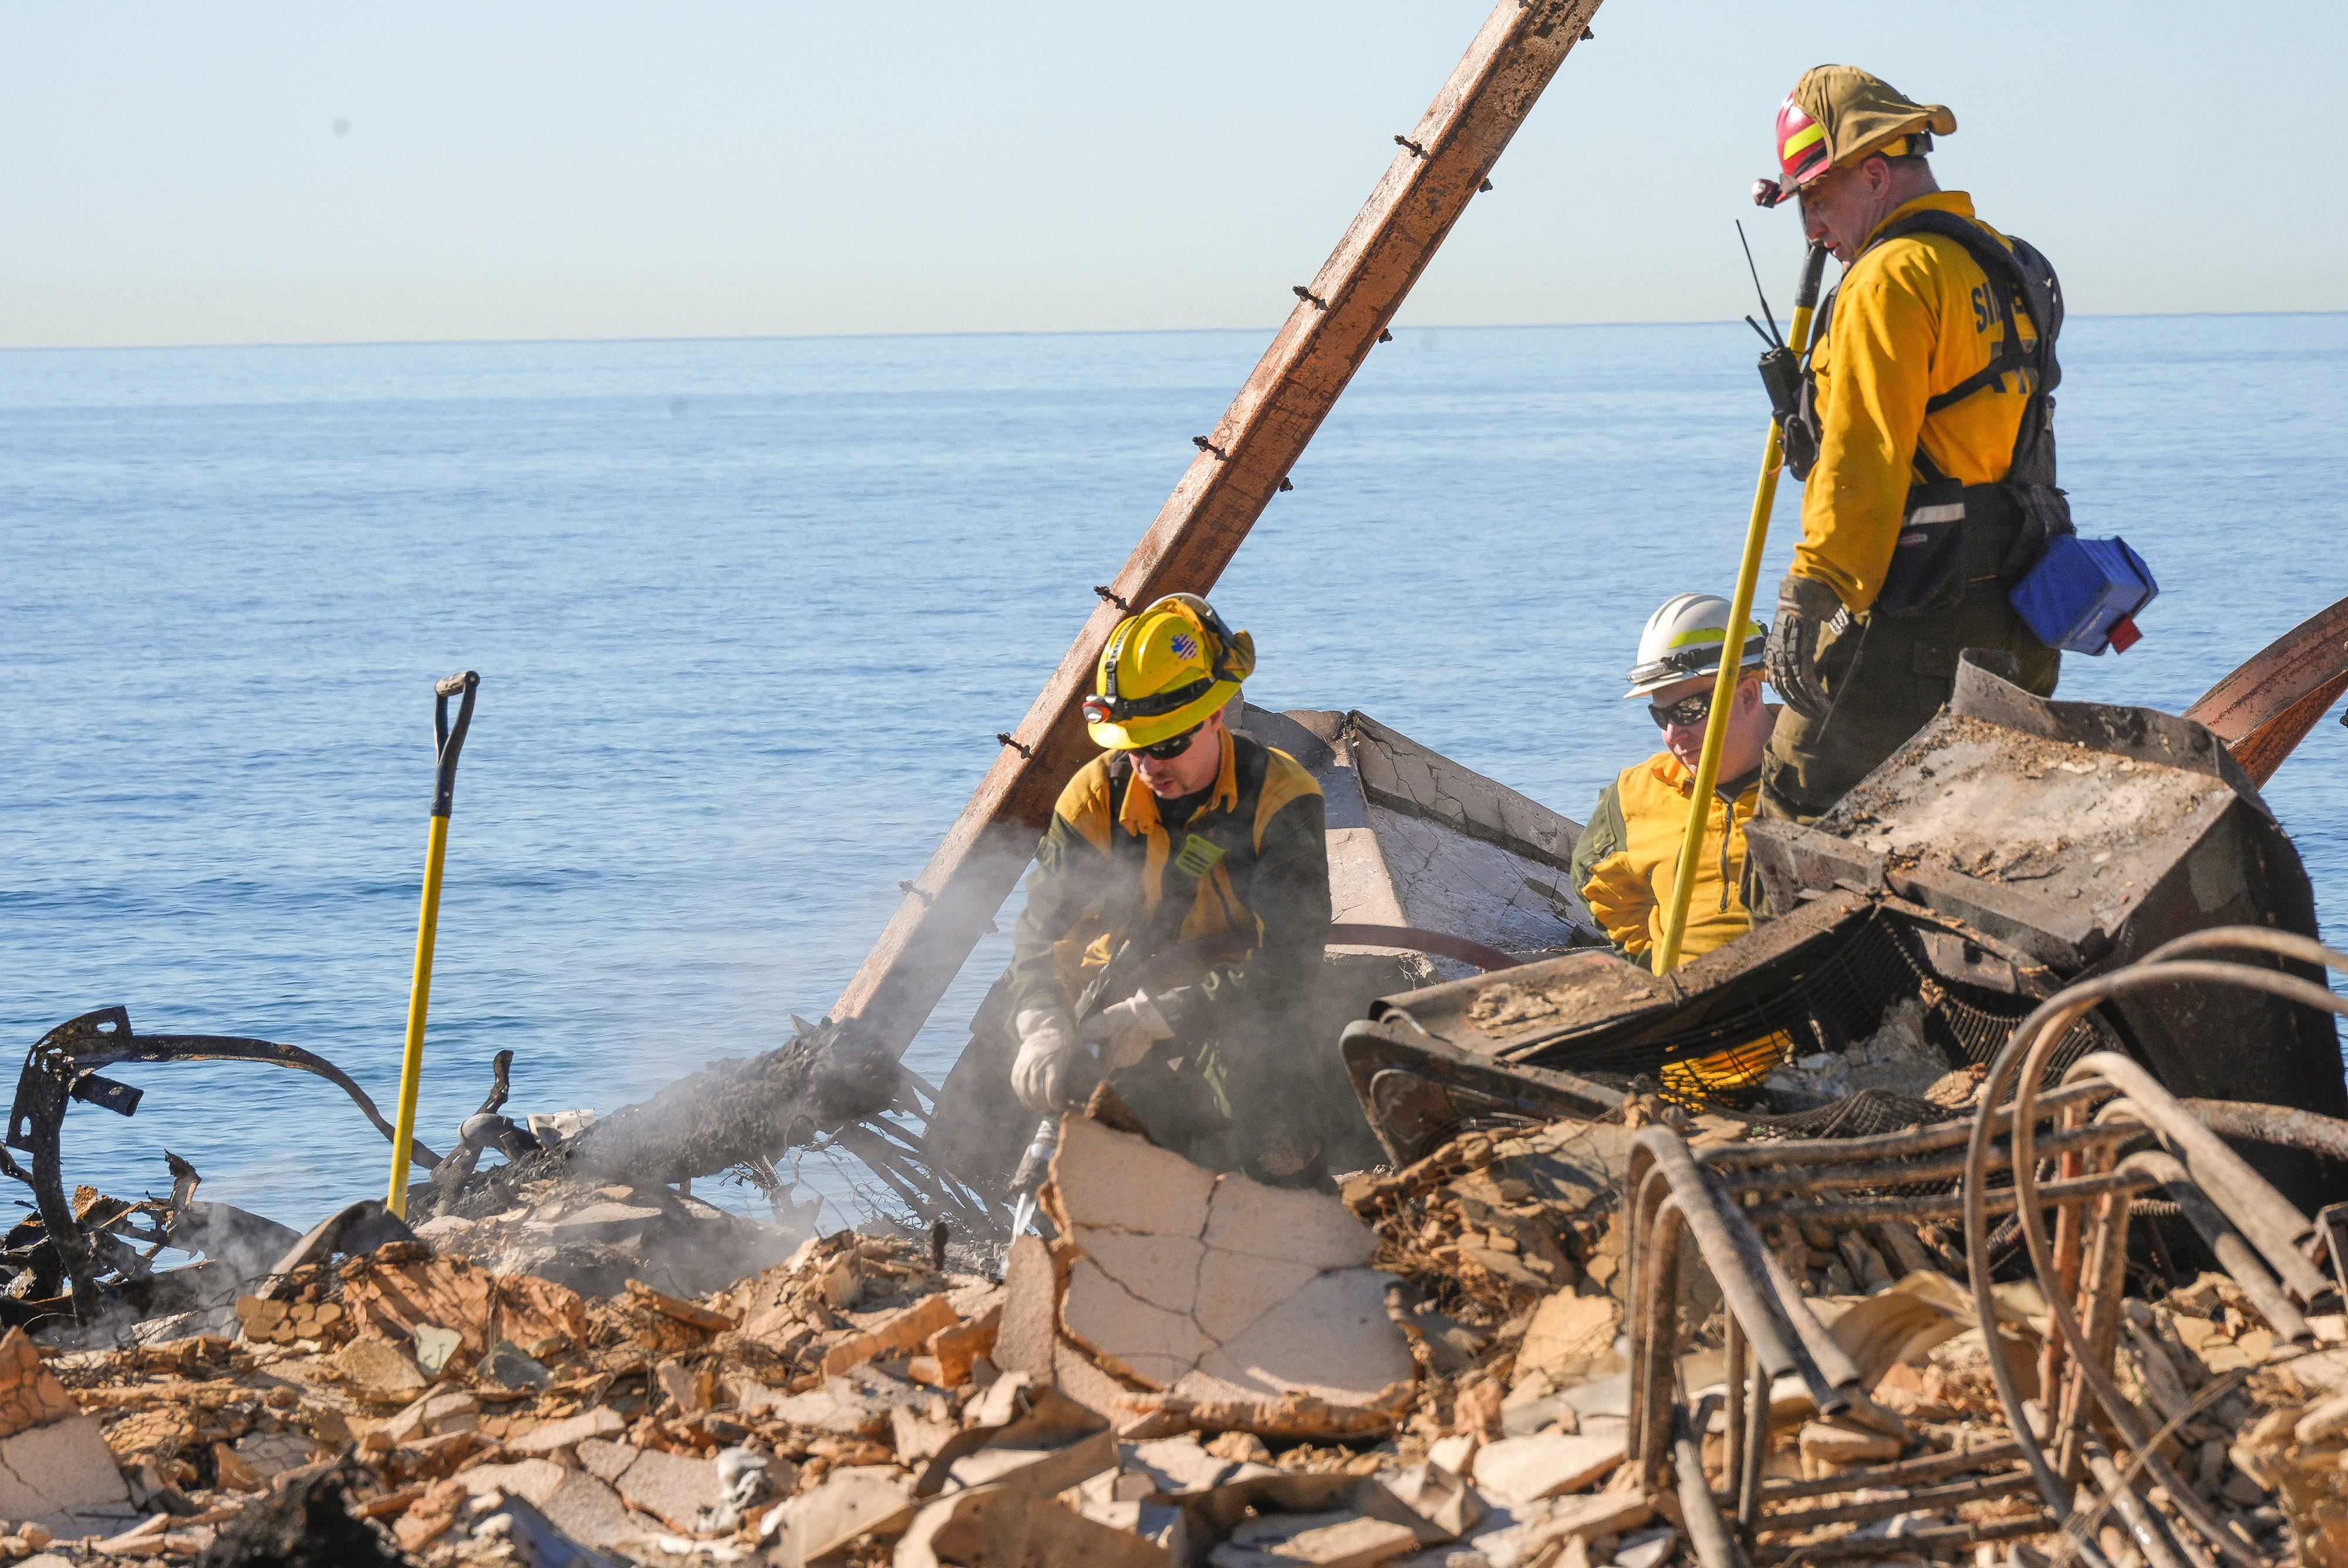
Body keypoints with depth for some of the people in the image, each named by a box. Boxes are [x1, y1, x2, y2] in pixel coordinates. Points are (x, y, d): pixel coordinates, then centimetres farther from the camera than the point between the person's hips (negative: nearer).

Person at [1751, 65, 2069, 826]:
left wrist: (1809, 598, -20)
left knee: (1796, 817, -7)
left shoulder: (1893, 278, -11)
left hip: (1907, 618, -10)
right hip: (2006, 632, 10)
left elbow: (1859, 463, -19)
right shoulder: (2007, 268, 18)